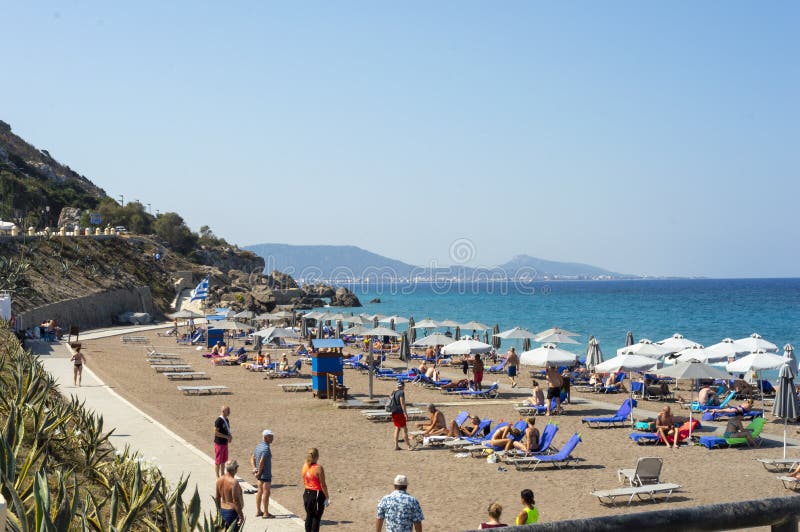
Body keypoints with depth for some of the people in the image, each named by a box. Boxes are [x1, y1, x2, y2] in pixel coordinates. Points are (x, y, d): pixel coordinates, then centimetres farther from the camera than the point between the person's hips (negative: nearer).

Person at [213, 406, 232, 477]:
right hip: (219, 443, -9)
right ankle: (218, 477, 9)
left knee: (223, 461, 16)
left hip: (225, 443, 9)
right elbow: (216, 432, -21)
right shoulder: (219, 420, -18)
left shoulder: (227, 420, 9)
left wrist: (230, 436, 0)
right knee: (218, 461, 2)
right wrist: (226, 436, -20)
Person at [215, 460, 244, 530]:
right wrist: (241, 516, -17)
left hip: (222, 511, 8)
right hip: (232, 512, -8)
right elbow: (236, 501, -22)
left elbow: (217, 497, 11)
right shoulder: (234, 482, -21)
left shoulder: (219, 480, 2)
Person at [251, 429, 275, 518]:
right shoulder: (266, 448, -22)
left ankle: (258, 511, 24)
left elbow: (252, 458, 13)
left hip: (260, 474, 9)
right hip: (266, 474, -9)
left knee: (260, 491, 16)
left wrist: (254, 468, 2)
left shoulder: (258, 446, 8)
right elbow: (261, 462, -27)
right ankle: (266, 513, 3)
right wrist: (259, 473, -16)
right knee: (266, 492, -2)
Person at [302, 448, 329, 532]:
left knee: (309, 516, 17)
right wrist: (327, 497, -8)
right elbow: (323, 485, -16)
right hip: (317, 494, -7)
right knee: (316, 518, 1)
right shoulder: (318, 468, -19)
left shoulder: (305, 466, 2)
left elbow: (304, 482, 11)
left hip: (307, 493, 7)